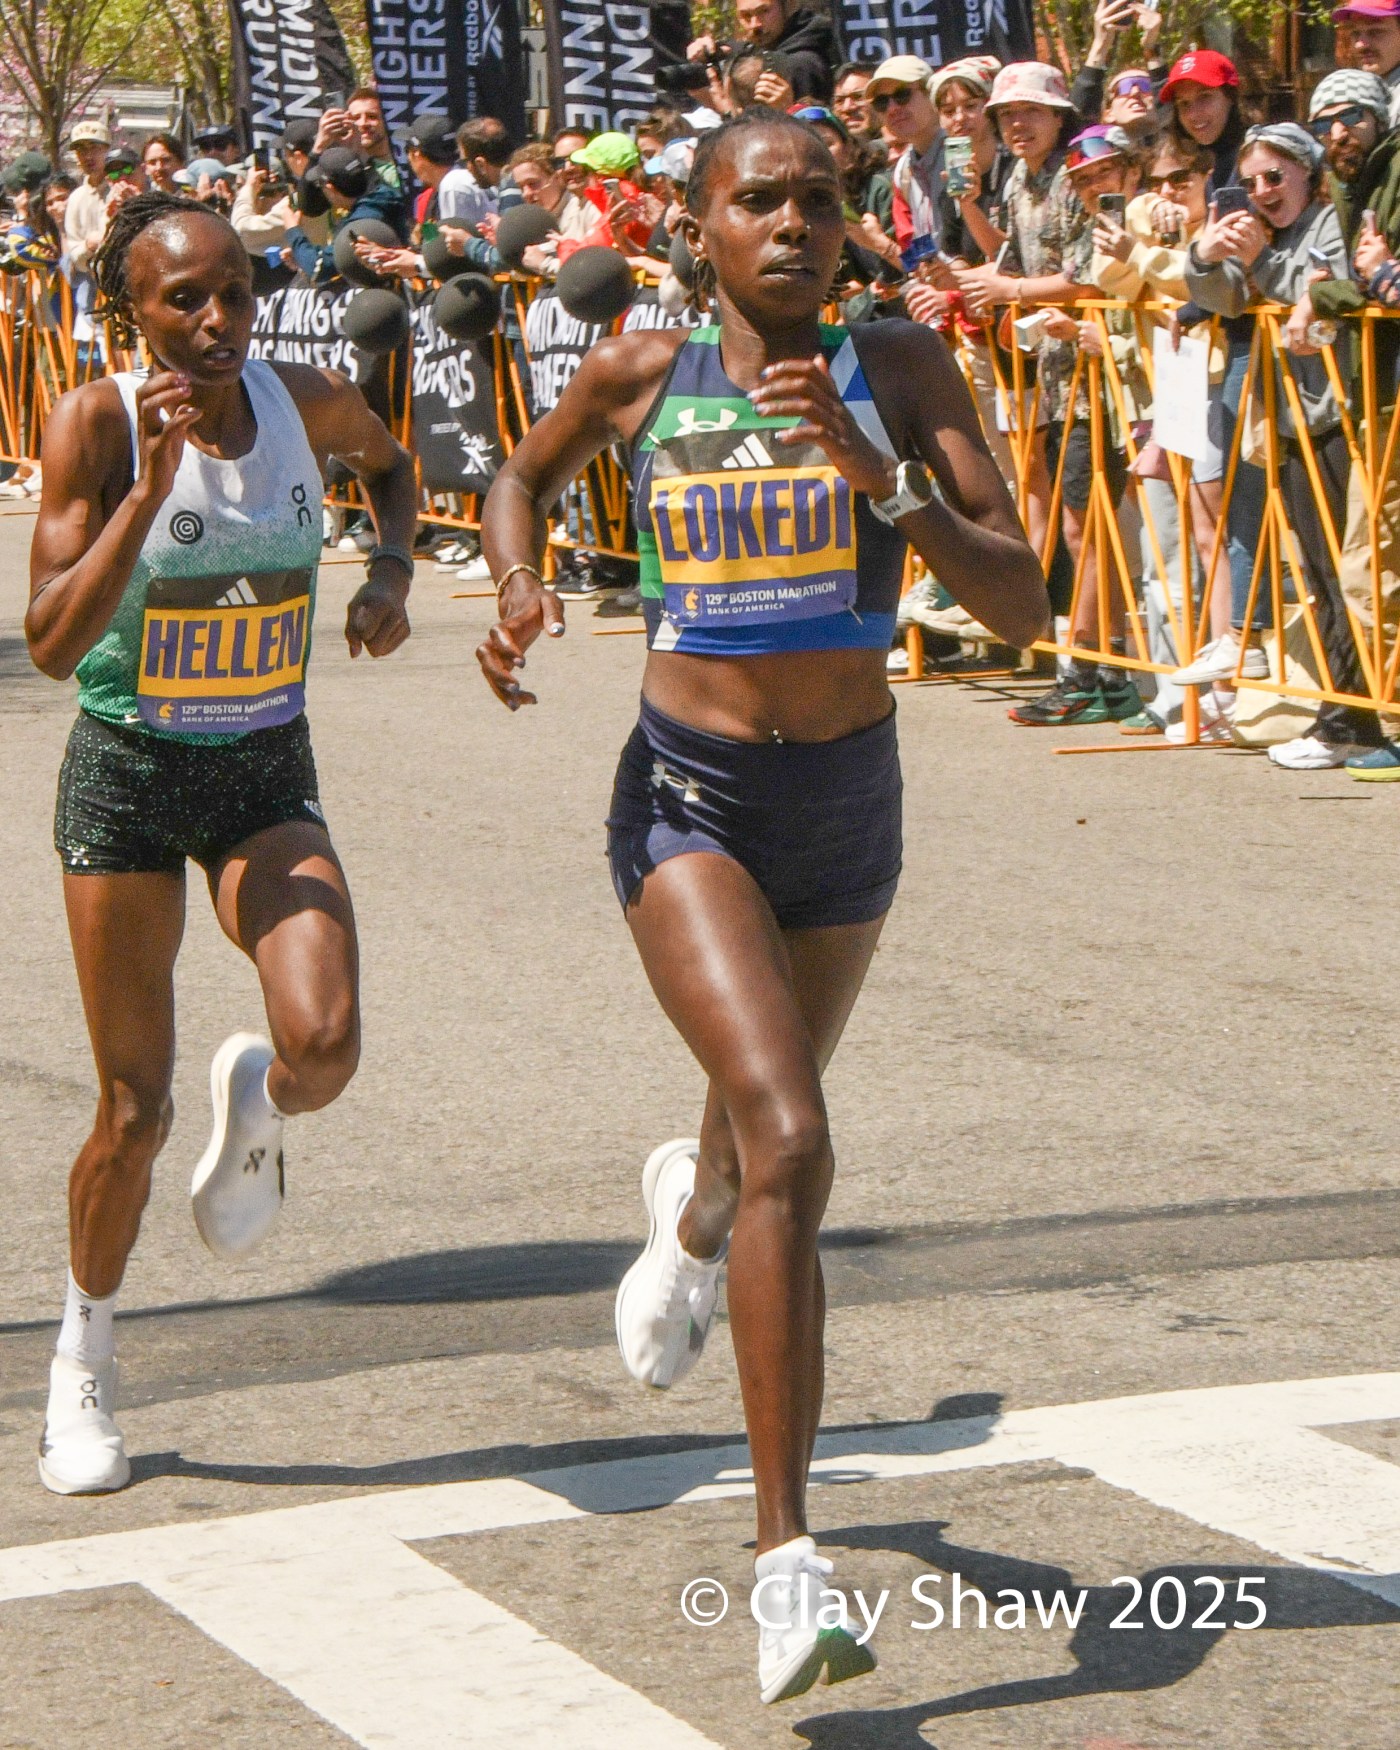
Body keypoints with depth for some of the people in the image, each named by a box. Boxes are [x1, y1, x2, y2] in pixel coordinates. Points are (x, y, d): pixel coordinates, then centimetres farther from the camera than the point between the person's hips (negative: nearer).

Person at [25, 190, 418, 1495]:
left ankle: (256, 1109, 18)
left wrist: (391, 572, 2)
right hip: (127, 769, -2)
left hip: (268, 774, 2)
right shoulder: (95, 423, -16)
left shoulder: (305, 401, -6)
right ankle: (83, 1356, 27)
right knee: (133, 1108, 2)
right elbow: (53, 641, -25)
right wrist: (151, 485, -32)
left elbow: (389, 462, 20)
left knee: (324, 1045, -21)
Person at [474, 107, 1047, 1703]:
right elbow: (525, 472, 19)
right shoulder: (640, 375, -3)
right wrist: (516, 585, -1)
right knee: (791, 1143, -22)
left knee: (765, 1126, 24)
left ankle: (692, 1209, 65)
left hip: (848, 803, 3)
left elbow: (1021, 605, -11)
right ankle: (787, 1566, -21)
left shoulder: (900, 370, -5)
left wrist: (876, 474, -23)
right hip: (688, 795, -3)